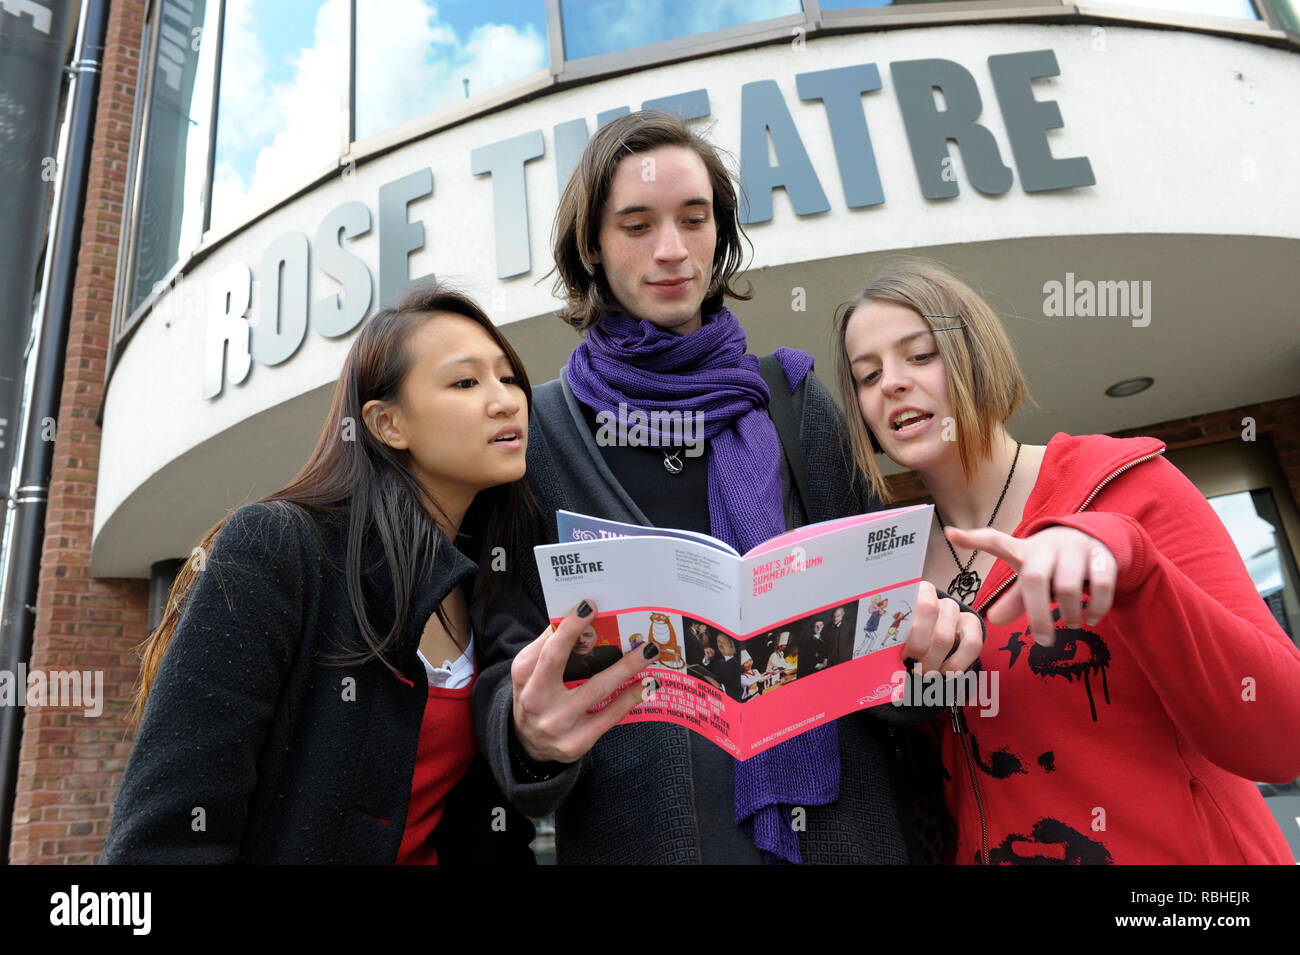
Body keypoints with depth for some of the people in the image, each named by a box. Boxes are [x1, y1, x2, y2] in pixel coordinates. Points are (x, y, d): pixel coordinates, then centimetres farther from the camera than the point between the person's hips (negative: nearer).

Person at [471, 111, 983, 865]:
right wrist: (527, 728, -25)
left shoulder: (797, 404, 3)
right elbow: (507, 655, -3)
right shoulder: (539, 433, -3)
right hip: (637, 825, -1)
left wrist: (922, 628, -15)